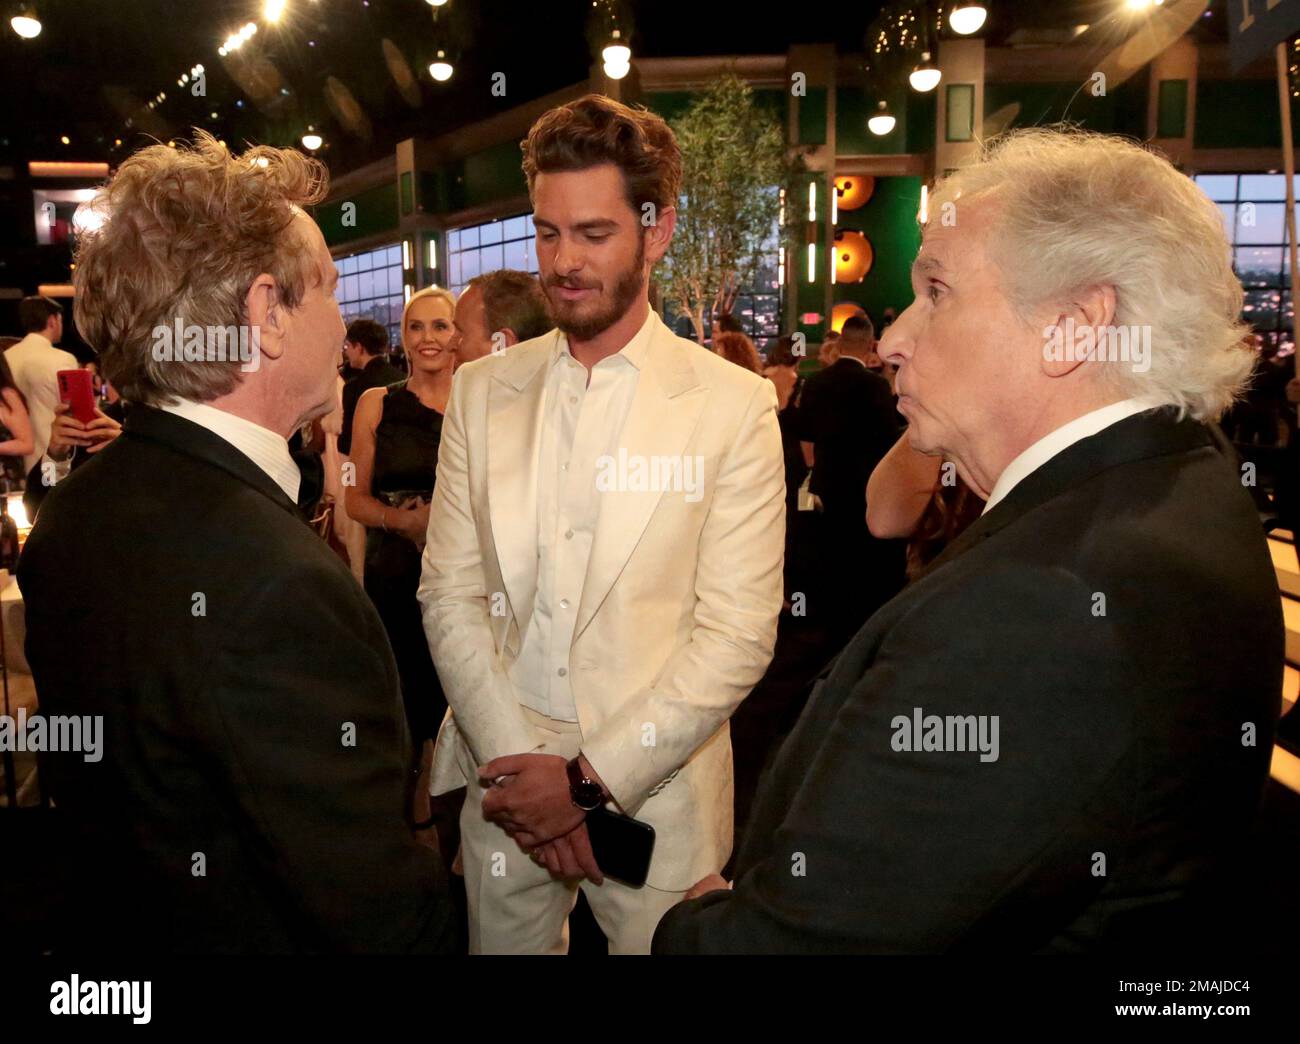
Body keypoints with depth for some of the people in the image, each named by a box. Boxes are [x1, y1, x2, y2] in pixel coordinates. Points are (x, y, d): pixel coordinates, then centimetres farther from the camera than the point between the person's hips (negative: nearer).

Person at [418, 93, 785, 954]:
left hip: (656, 794, -2)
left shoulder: (735, 406, -8)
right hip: (504, 783, 3)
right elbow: (450, 595, 0)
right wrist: (517, 761, -10)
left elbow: (738, 633, -11)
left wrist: (590, 778, -14)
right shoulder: (483, 390, 2)